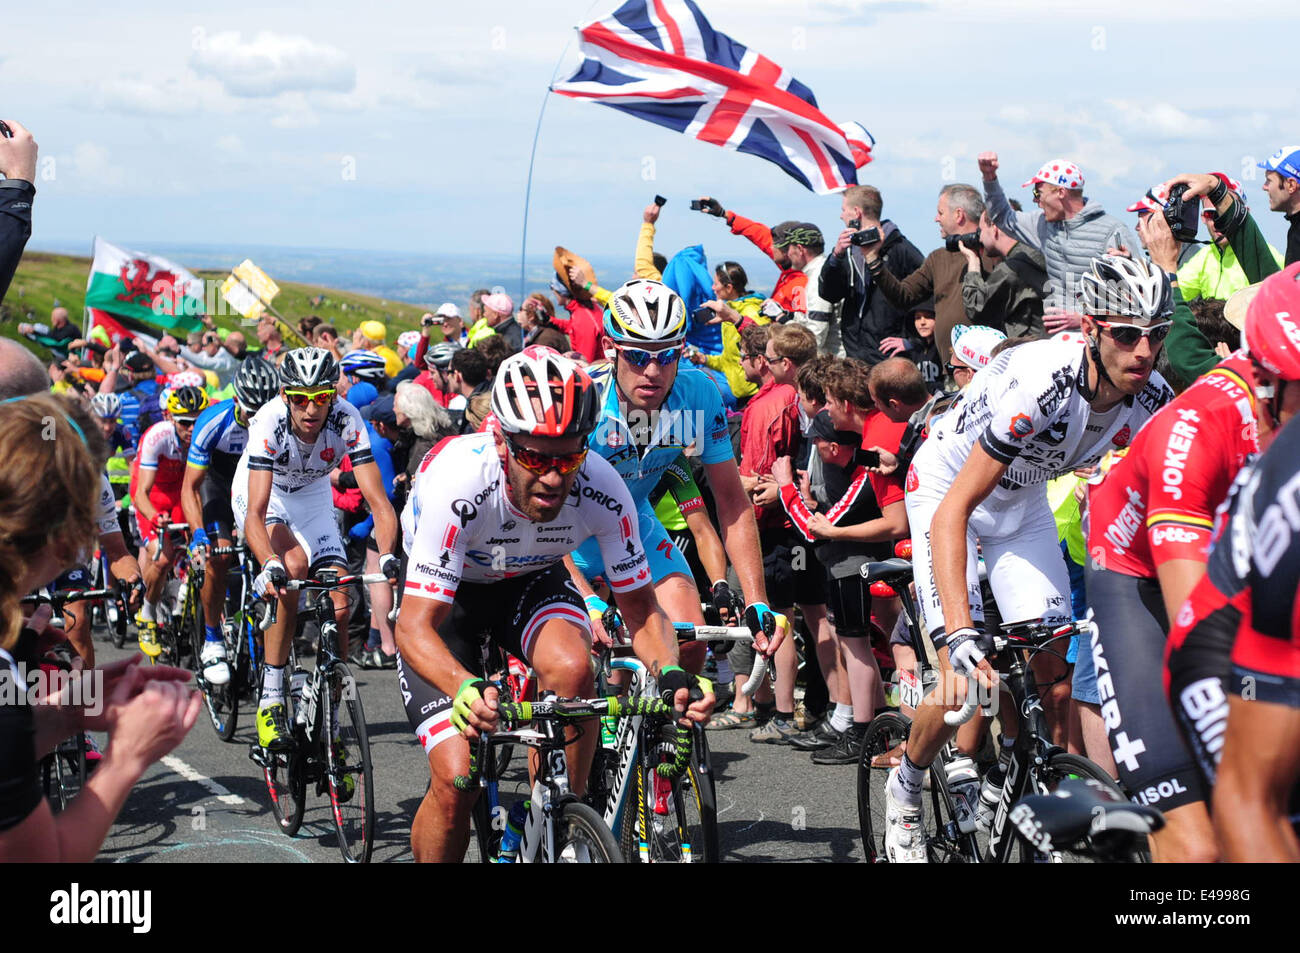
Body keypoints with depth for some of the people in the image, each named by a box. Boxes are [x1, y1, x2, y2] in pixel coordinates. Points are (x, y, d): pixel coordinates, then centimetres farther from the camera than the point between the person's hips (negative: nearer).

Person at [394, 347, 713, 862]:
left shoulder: (601, 490, -29)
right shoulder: (457, 483, -38)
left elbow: (641, 610, -17)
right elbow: (416, 627, -37)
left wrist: (671, 673, -38)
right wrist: (465, 688, -57)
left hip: (529, 581, 2)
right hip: (446, 595, -2)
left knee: (572, 667, -32)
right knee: (456, 780, -18)